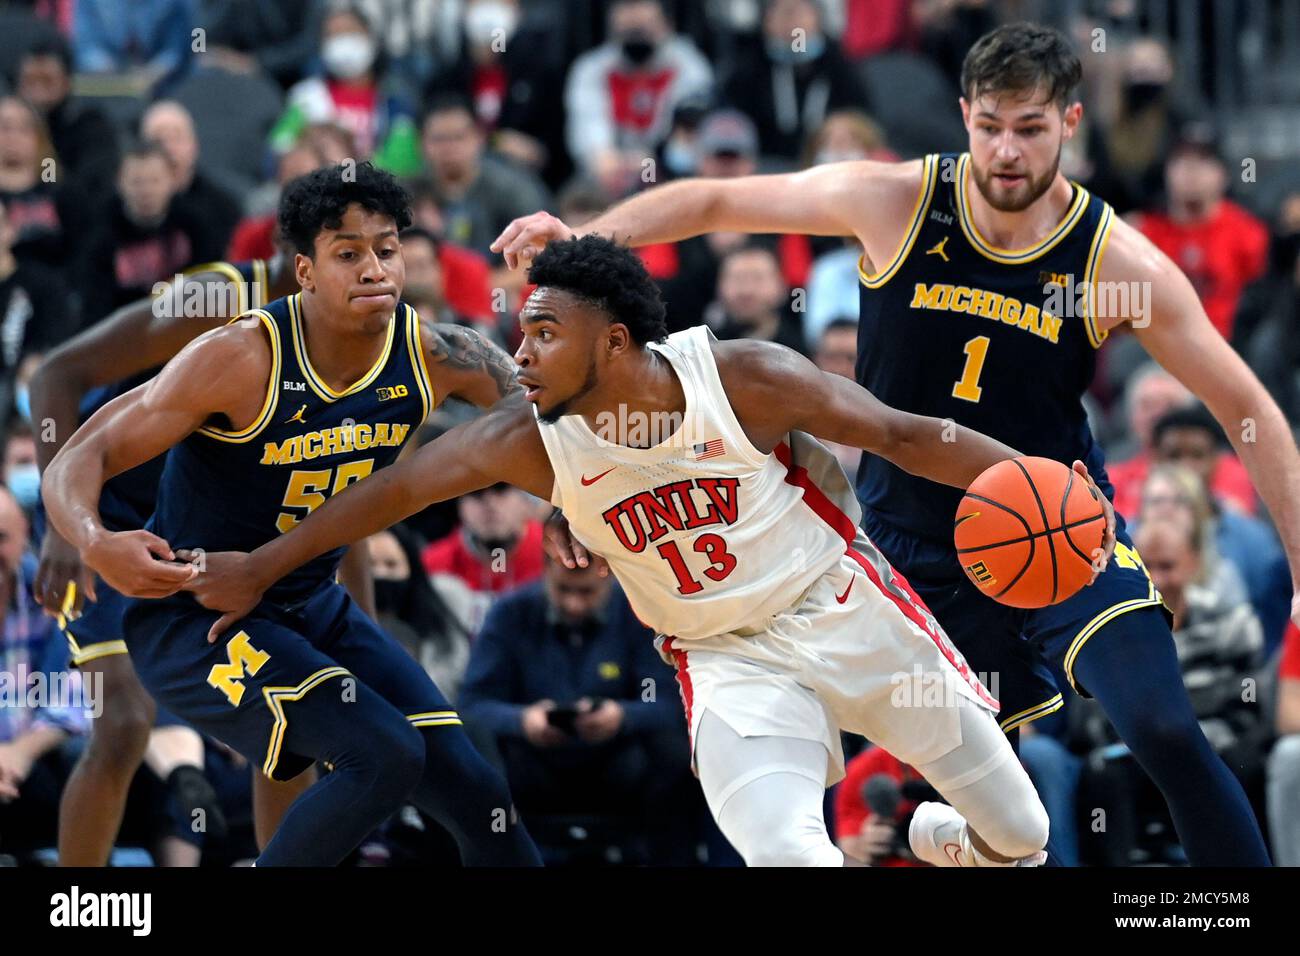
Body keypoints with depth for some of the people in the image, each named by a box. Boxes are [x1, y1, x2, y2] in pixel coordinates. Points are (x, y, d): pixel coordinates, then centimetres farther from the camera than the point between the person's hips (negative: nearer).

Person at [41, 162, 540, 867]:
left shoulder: (436, 357, -10)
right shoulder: (242, 359, -24)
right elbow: (81, 459, -23)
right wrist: (97, 544, -45)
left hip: (314, 610, 7)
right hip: (190, 619, -7)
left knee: (476, 796, 1)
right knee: (383, 753, -25)